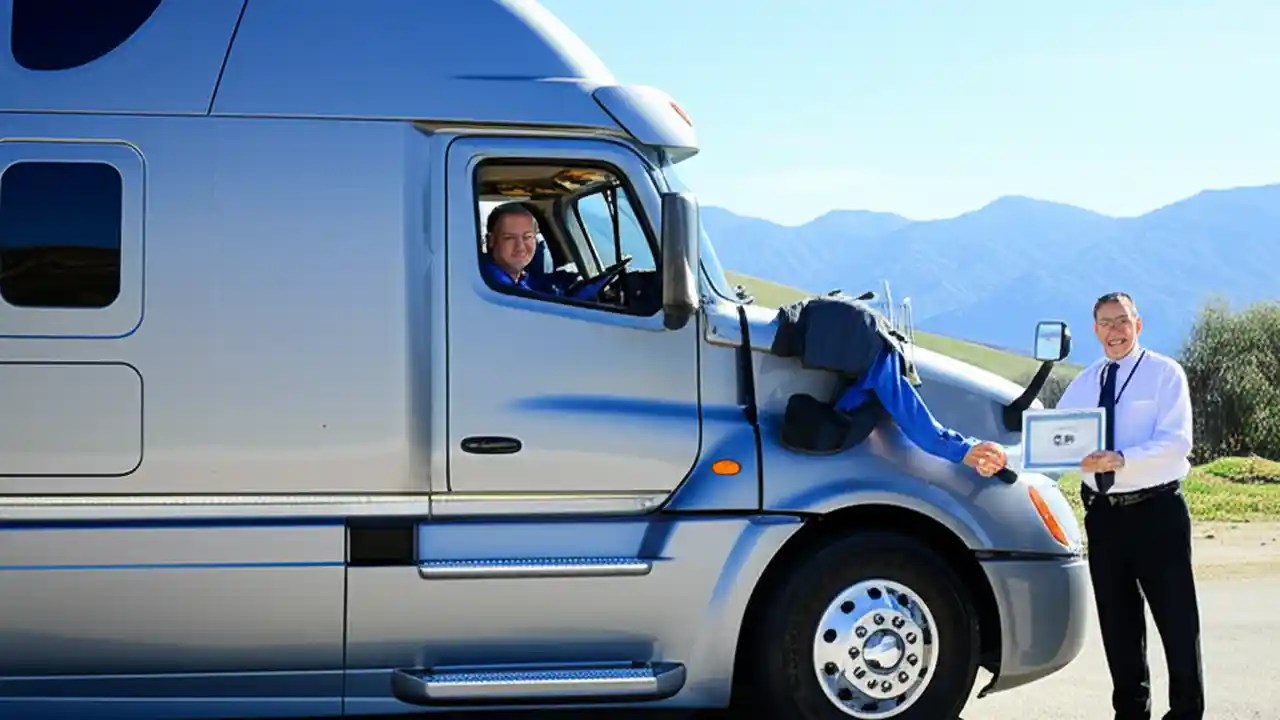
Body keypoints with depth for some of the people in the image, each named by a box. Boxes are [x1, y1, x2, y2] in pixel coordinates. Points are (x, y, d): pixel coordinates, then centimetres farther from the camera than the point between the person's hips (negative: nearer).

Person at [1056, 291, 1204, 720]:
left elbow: (1177, 442, -17)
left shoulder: (1164, 373, -5)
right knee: (1117, 620, 13)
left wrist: (1120, 460, -30)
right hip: (1103, 513, 5)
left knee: (1176, 618, 1)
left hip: (1157, 511, -5)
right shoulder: (1083, 384, 12)